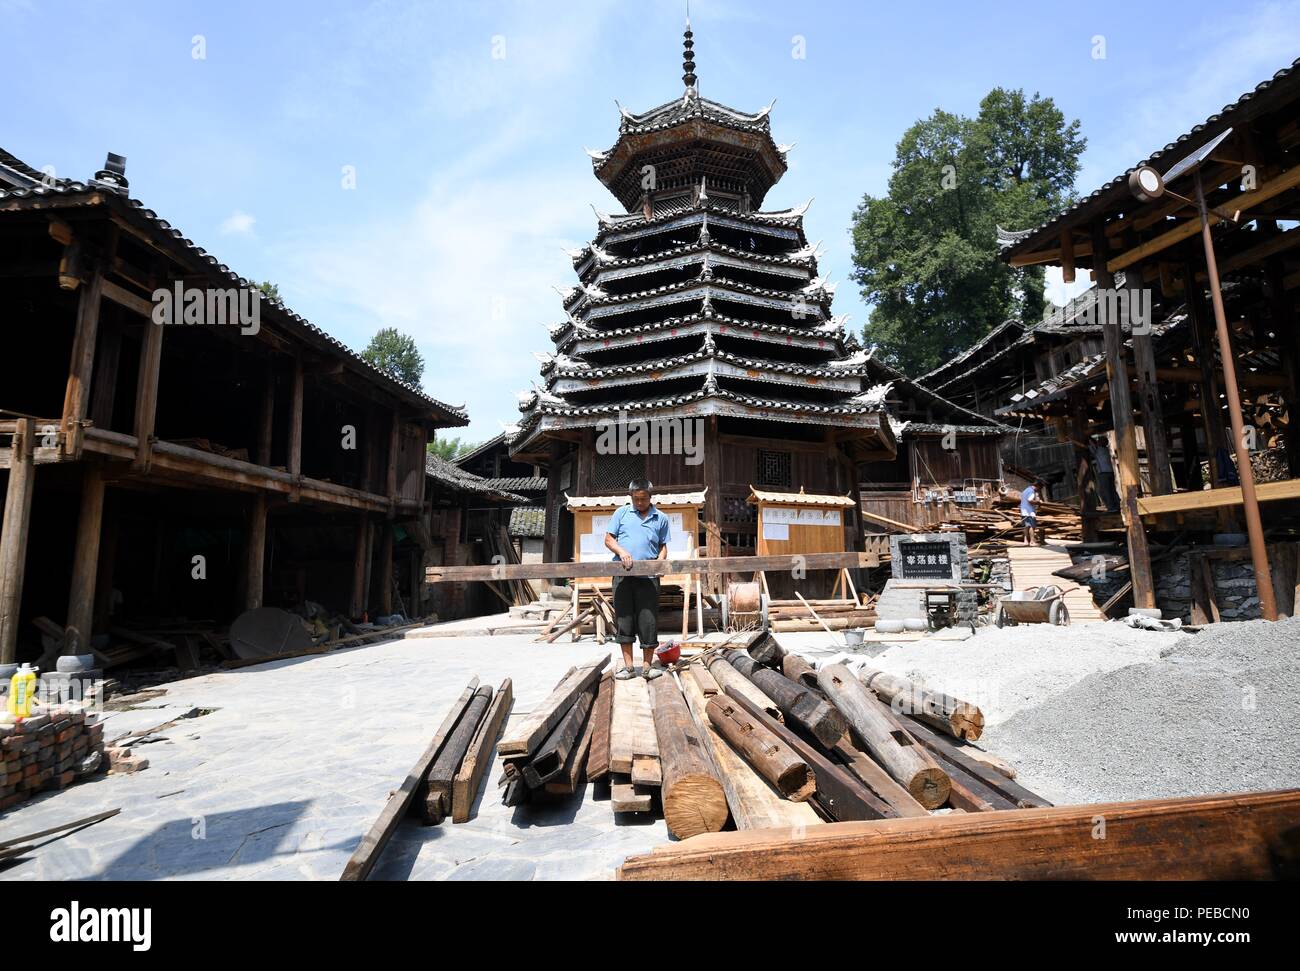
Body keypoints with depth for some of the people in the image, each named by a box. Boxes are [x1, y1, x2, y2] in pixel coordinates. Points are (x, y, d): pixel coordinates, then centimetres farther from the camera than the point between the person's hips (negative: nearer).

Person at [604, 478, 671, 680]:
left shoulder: (661, 518, 11)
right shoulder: (621, 513, 10)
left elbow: (663, 546, 14)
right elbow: (608, 539, 8)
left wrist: (660, 562, -6)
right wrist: (621, 551, -11)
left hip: (648, 576, 0)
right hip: (623, 574, 0)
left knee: (648, 621, 0)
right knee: (624, 618, 3)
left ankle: (647, 666, 13)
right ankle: (628, 666, 12)